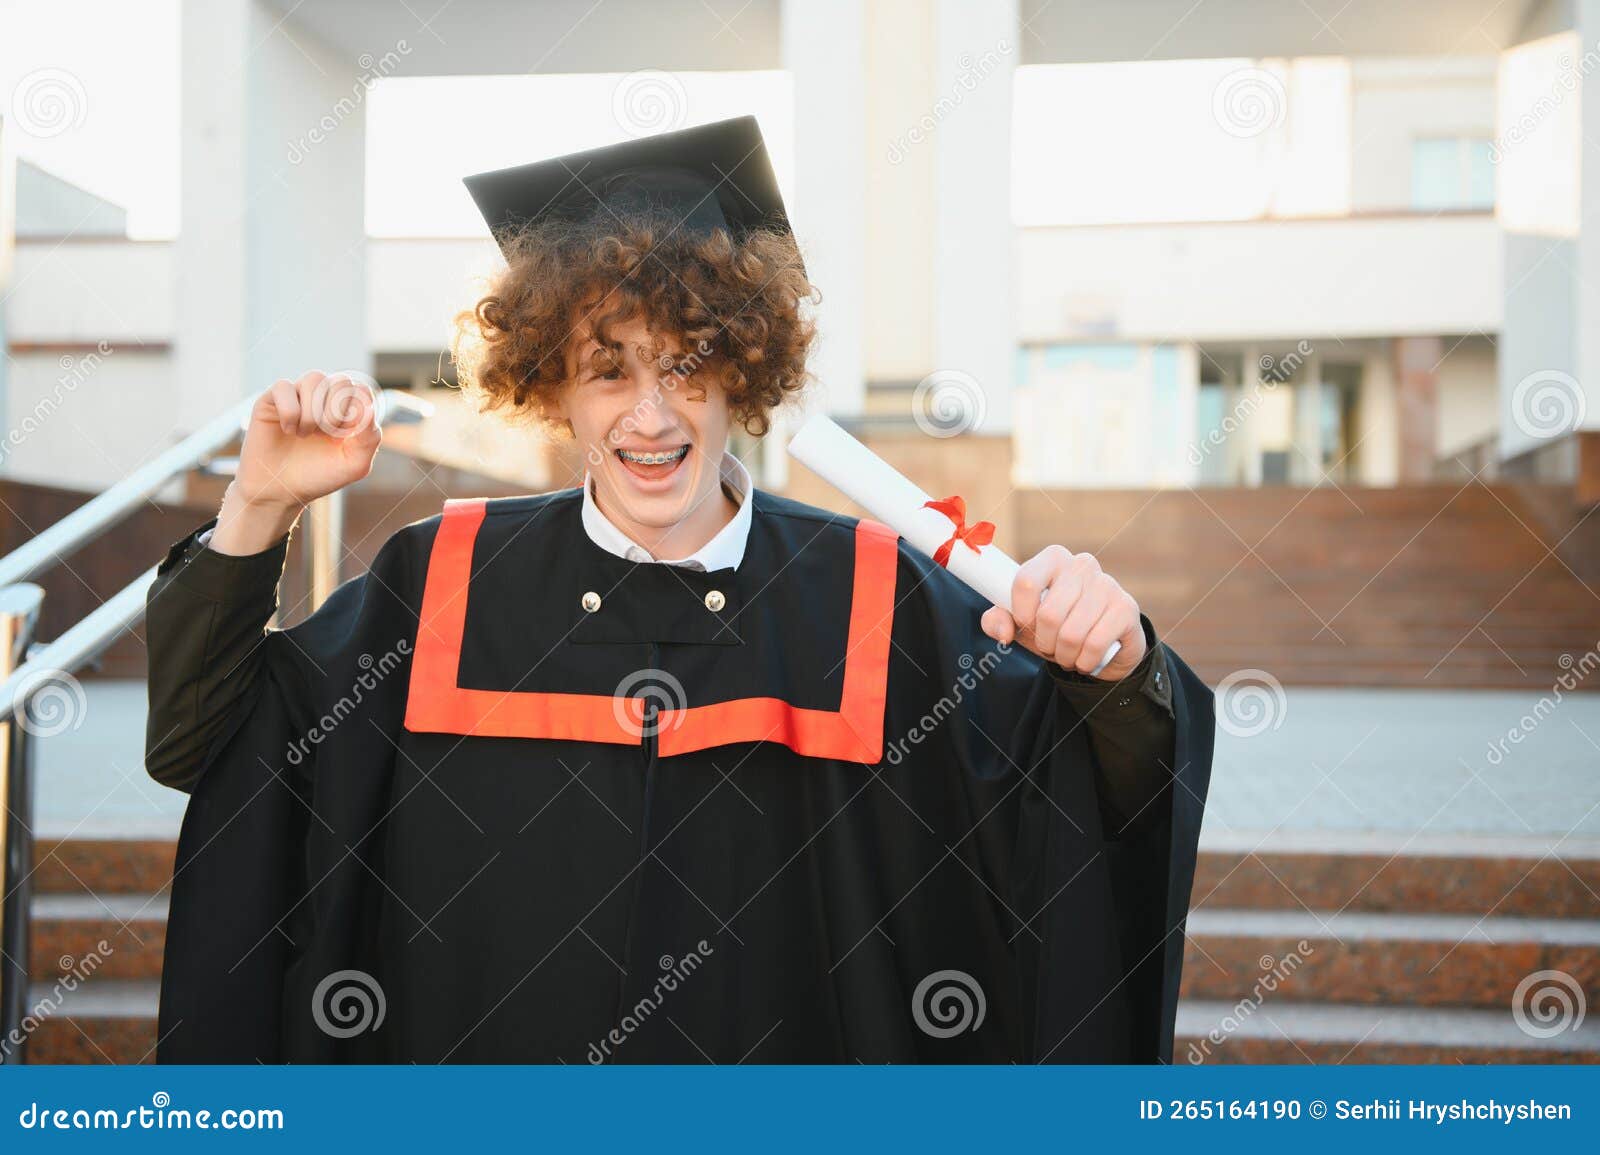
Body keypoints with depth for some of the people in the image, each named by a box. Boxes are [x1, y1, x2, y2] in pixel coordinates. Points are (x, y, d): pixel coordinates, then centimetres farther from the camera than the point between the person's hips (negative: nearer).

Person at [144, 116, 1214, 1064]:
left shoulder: (874, 603, -12)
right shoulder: (442, 585, -8)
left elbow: (1086, 806, -12)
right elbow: (205, 746, -2)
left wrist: (1117, 666, -33)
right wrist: (258, 514, -14)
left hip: (784, 1049, 0)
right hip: (476, 1043, 1)